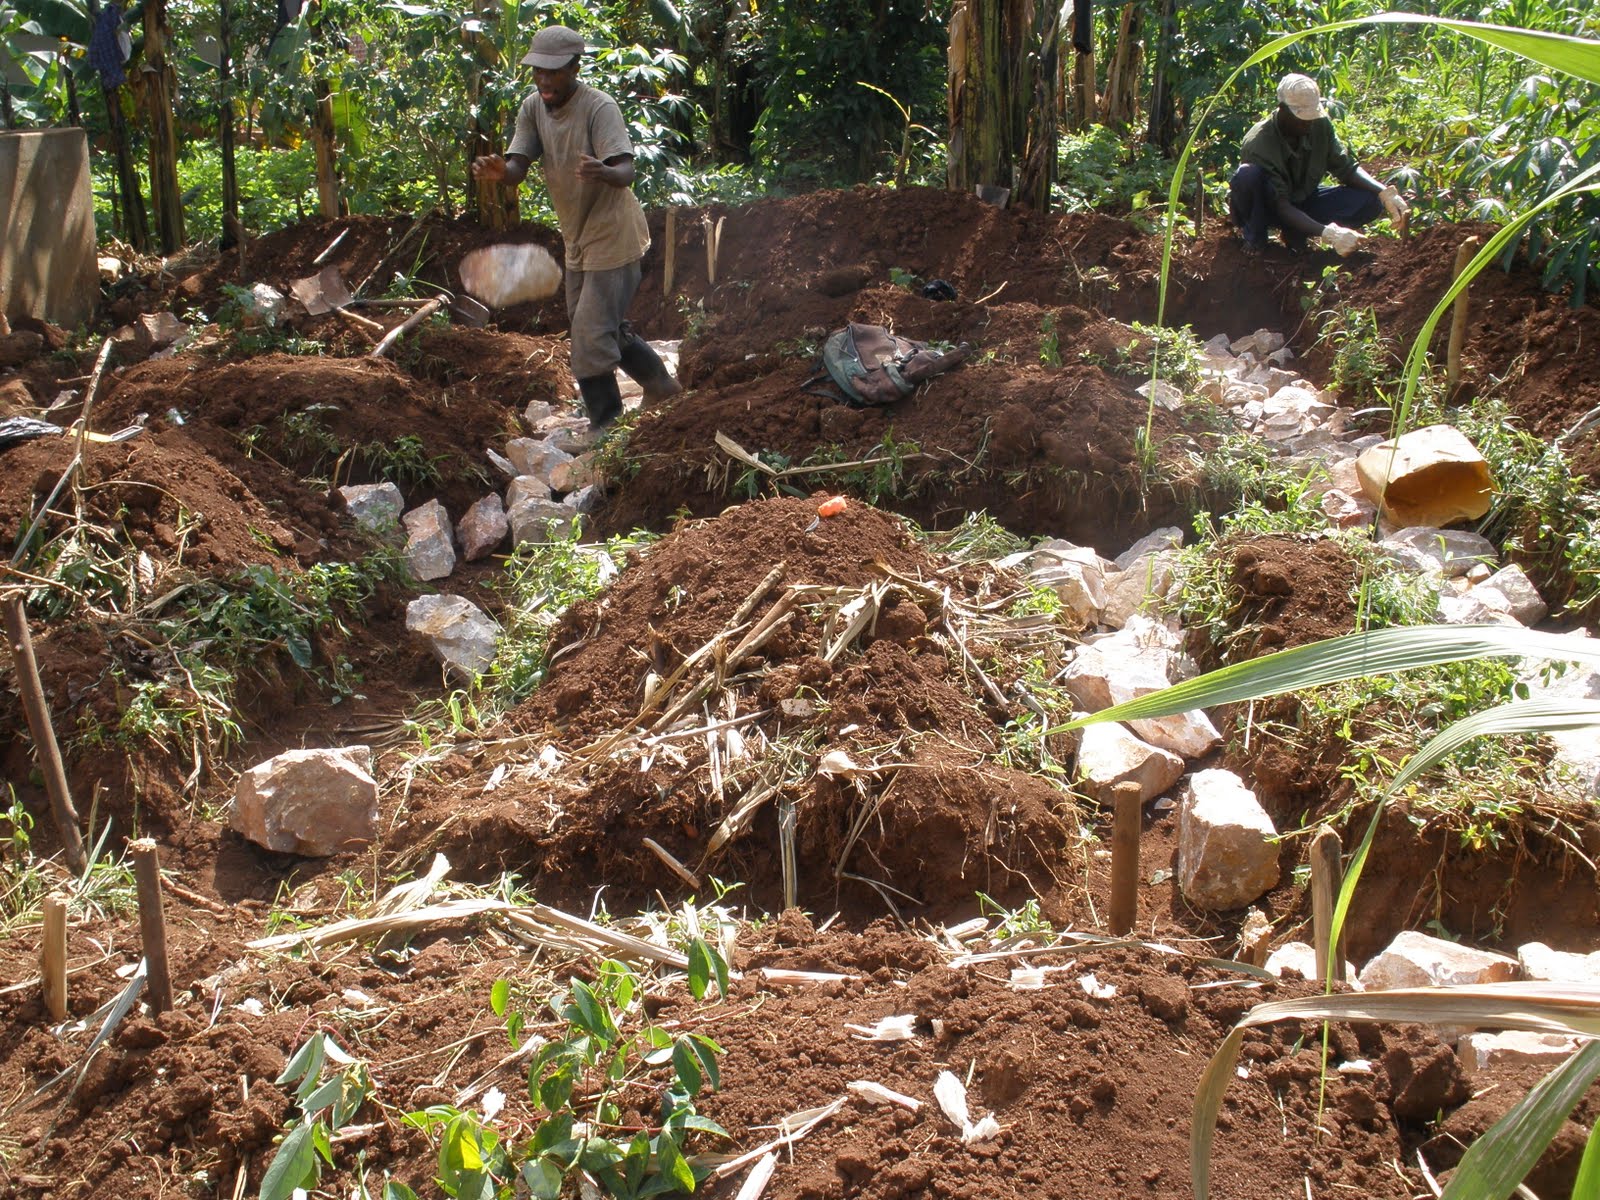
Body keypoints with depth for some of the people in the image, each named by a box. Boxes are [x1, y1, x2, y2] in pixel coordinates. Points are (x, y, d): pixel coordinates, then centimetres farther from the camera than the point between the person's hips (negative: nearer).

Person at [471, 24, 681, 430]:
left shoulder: (599, 108, -20)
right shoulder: (533, 108, -1)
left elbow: (626, 172, -32)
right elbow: (517, 168, -10)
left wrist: (602, 172, -55)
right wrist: (499, 170, -33)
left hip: (612, 236, -8)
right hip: (578, 238, 8)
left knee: (591, 339, -10)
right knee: (607, 328, 21)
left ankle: (605, 430, 2)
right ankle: (661, 387, 40)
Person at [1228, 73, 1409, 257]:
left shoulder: (1320, 125, -14)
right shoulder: (1258, 145, -30)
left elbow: (1345, 168, -5)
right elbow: (1281, 207, -34)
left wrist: (1384, 192, -23)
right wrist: (1328, 233, -45)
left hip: (1302, 202, 5)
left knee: (1370, 200, -16)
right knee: (1248, 175, -39)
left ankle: (1294, 233, -8)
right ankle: (1254, 236, -13)